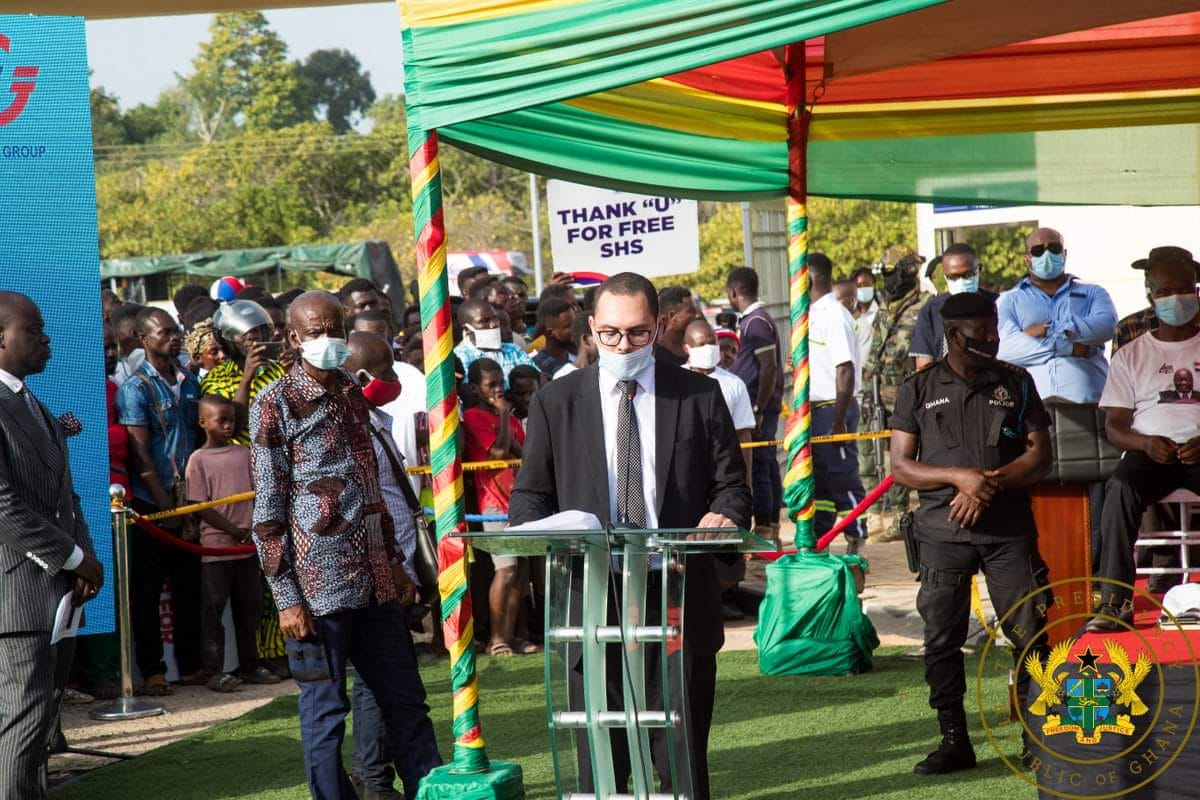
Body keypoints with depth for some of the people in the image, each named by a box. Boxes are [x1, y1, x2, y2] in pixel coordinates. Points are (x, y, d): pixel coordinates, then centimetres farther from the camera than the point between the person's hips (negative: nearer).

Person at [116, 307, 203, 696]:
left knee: (189, 586, 10)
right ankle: (152, 670, 6)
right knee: (147, 590, 1)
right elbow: (140, 452, -12)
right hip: (152, 503, -6)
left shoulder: (189, 382, 11)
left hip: (189, 500, 6)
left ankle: (191, 665, 18)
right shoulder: (136, 388, -8)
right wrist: (165, 504, -15)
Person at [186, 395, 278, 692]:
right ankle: (215, 671, 4)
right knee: (214, 609, -1)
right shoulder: (198, 460, -5)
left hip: (247, 545, 5)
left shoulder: (244, 454, 9)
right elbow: (202, 508, -10)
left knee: (249, 607, 11)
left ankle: (250, 665, 20)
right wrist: (236, 531, -13)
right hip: (216, 546, -5)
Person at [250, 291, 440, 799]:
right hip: (319, 586, -6)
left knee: (405, 699, 11)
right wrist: (286, 598, -13)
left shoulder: (353, 395, 13)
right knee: (325, 711, 2)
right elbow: (268, 510, -9)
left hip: (375, 583, 6)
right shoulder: (276, 405, -6)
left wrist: (395, 562, 18)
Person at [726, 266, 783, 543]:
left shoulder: (755, 322, -14)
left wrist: (758, 410, -21)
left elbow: (769, 367, -20)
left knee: (757, 468, -8)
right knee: (767, 466, 10)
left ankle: (763, 529, -7)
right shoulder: (757, 319, 16)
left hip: (758, 406, -10)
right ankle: (772, 530, 14)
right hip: (762, 408, 10)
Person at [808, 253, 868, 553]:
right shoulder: (813, 313, 12)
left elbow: (846, 370, -20)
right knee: (817, 478, 14)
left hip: (833, 407, -9)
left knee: (842, 477, -3)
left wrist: (838, 420, -22)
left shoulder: (834, 315, -16)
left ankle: (856, 542, 4)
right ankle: (816, 542, 21)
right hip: (814, 408, 9)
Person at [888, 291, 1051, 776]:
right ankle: (954, 741, 10)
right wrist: (960, 477, -13)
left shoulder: (1017, 384, 10)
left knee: (1028, 633, -5)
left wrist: (990, 485, -11)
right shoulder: (918, 390, 6)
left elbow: (1040, 456, 4)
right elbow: (901, 466, 2)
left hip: (1008, 530, 0)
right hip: (942, 532, 0)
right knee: (942, 639, 1)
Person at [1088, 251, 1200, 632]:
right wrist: (1146, 443, -14)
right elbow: (1114, 425, 8)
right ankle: (1114, 603, -35)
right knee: (1120, 487, -33)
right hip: (1151, 452, 1)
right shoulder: (1131, 355, 14)